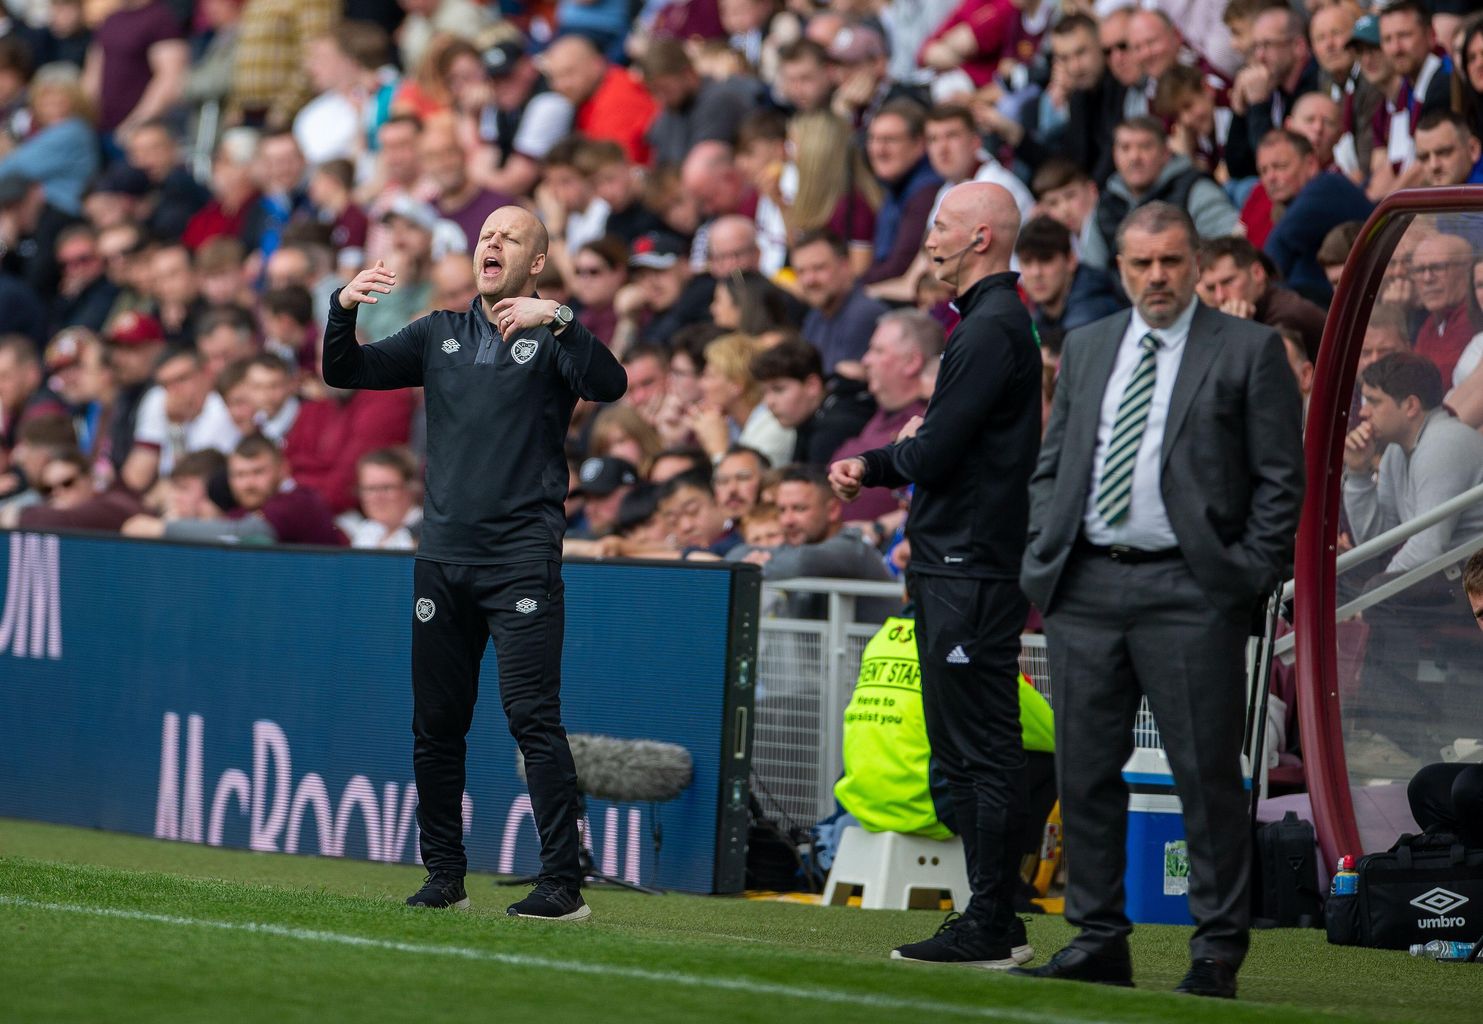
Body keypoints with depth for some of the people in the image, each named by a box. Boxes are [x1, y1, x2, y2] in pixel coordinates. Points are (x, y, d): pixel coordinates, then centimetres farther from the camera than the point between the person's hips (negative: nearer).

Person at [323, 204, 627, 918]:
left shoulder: (551, 337, 1)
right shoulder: (439, 335, 16)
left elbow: (609, 386, -18)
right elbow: (344, 373, 11)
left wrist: (559, 320, -31)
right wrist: (343, 308, -7)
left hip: (522, 561, -5)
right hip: (443, 557, 5)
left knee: (533, 716, -13)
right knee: (435, 724, 7)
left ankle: (563, 884, -14)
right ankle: (444, 878, 17)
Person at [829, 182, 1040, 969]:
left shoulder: (992, 330, -16)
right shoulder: (990, 322, 18)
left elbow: (933, 455, -20)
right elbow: (936, 448, 23)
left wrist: (901, 453, 2)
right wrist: (870, 465, 6)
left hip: (970, 573, -11)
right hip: (955, 570, 11)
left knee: (982, 751, -8)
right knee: (966, 752, 13)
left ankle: (990, 928, -7)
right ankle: (991, 922, 17)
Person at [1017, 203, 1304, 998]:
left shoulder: (1249, 351, 2)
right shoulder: (1085, 348, 16)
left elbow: (1282, 477, 0)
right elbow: (1051, 463, 20)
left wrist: (1251, 576, -8)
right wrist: (1043, 556, 7)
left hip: (1189, 593, -5)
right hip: (1083, 589, 5)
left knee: (1207, 776, -4)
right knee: (1085, 774, 6)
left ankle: (1217, 950, 2)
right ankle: (1097, 939, 15)